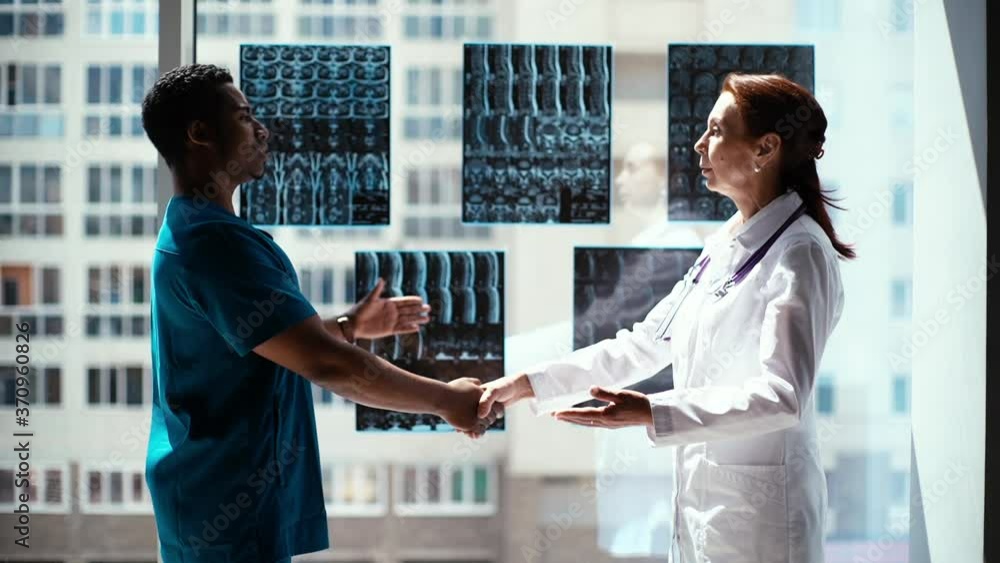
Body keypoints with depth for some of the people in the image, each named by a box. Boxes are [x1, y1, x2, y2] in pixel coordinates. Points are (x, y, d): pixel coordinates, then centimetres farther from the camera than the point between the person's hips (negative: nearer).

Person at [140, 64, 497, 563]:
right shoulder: (216, 242, -22)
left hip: (219, 492, 10)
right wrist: (446, 400, -15)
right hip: (231, 507, -10)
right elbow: (330, 367, -26)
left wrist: (348, 326, 17)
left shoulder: (190, 231, 13)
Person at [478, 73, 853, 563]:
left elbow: (782, 395, -24)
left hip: (758, 509, -8)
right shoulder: (723, 247, 12)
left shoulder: (799, 253, -14)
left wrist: (652, 413, -33)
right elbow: (640, 347, 15)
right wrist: (528, 384, 8)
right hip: (701, 503, 8)